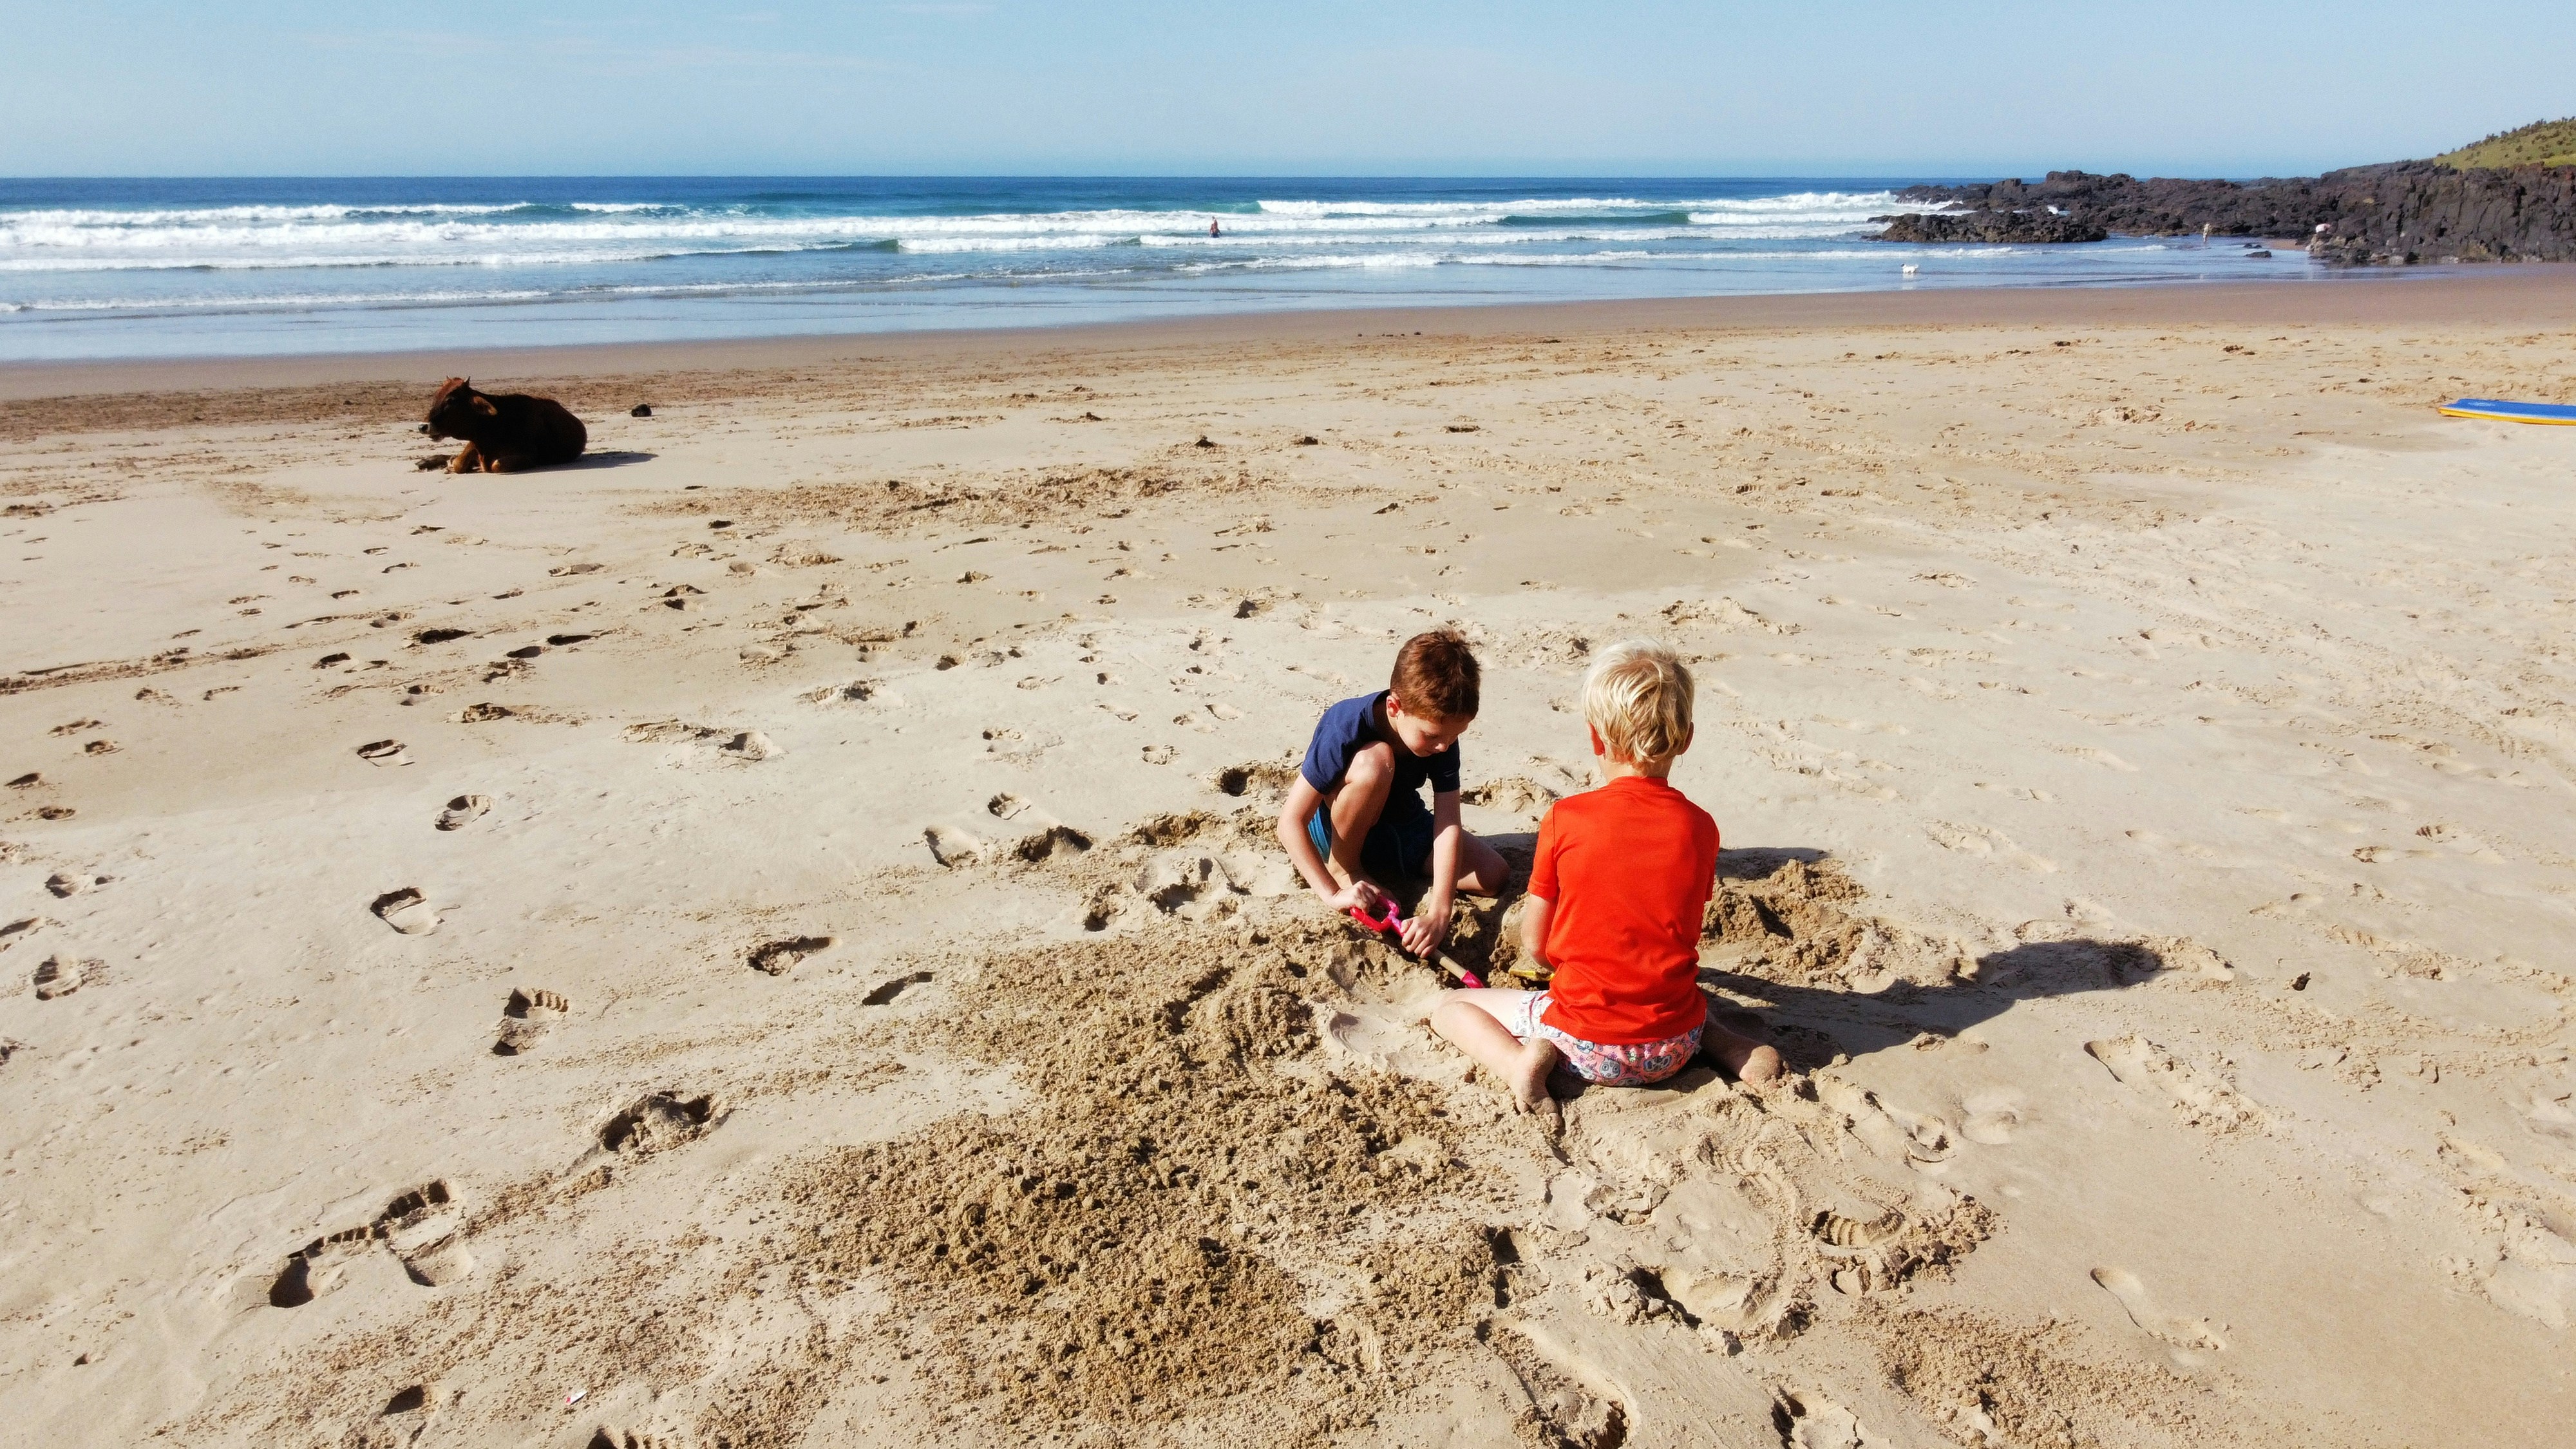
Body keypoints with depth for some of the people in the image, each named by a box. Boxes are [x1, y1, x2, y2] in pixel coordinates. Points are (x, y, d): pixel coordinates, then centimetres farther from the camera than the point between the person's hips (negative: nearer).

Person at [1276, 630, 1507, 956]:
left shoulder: (1441, 733, -21)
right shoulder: (1347, 729, -34)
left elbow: (1448, 825, -26)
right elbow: (1291, 822, -32)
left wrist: (1438, 914, -38)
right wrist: (1333, 894, -39)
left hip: (1400, 823, 5)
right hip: (1335, 829, -5)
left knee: (1493, 875, -14)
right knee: (1374, 760, -37)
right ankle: (1344, 866, -13)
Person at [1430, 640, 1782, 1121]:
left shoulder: (1564, 820, -14)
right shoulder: (1700, 827, -5)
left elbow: (1535, 944, -5)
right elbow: (1682, 932, 7)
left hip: (1588, 1048, -4)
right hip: (1674, 1051, 4)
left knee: (1451, 1008, 14)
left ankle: (1522, 1059, -12)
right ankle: (1726, 1044, 12)